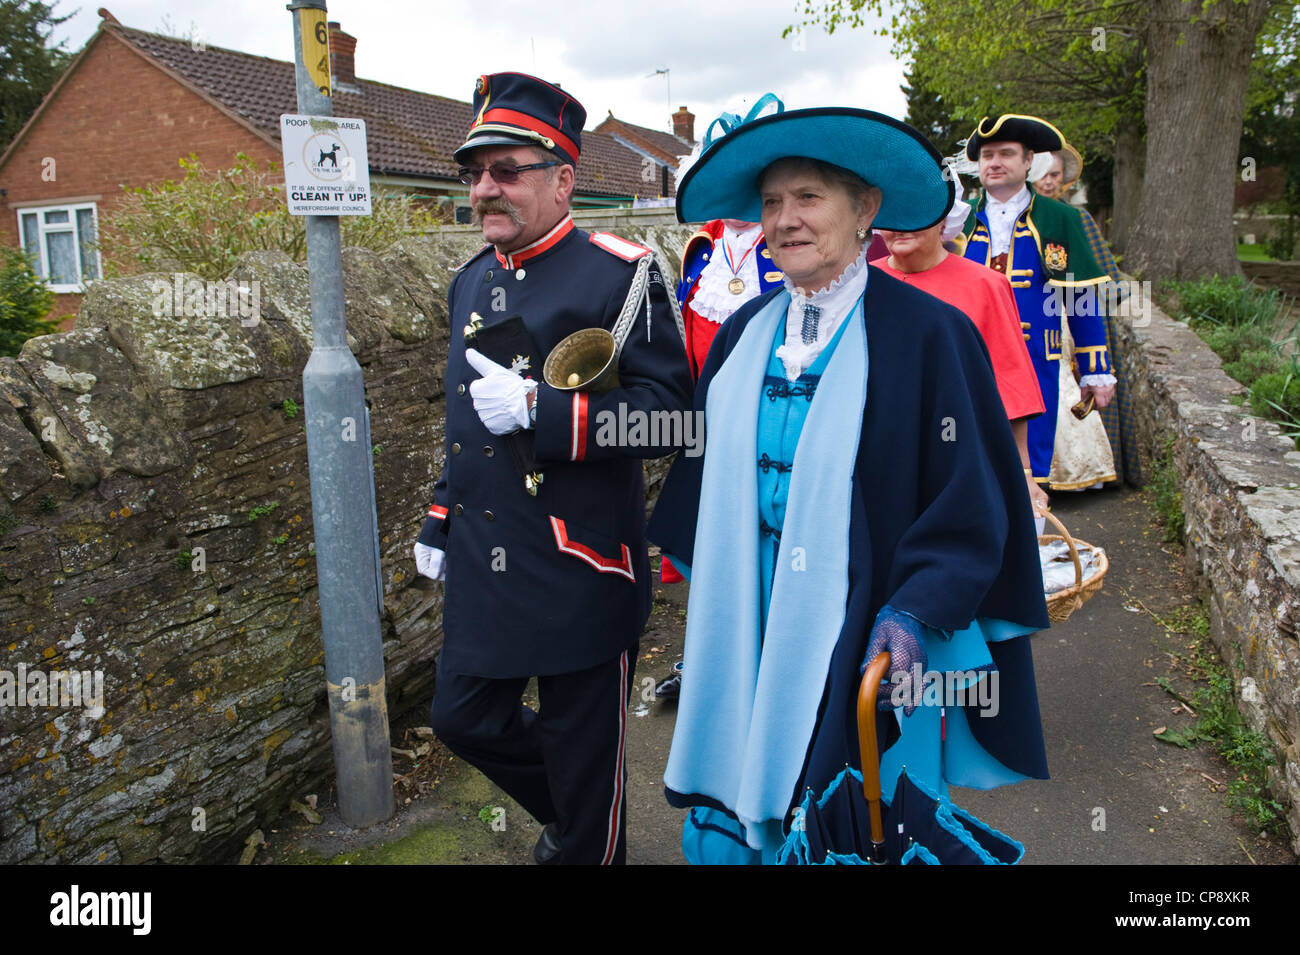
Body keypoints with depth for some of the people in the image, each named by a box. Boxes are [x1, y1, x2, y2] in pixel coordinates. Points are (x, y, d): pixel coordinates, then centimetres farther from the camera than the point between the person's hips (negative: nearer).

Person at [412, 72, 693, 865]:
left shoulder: (621, 275, -13)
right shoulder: (472, 281, 10)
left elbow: (667, 412, -18)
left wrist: (539, 407, -26)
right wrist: (440, 524, 20)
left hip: (580, 579, -7)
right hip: (482, 570, 7)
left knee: (585, 756, 9)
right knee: (465, 719, 17)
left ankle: (589, 845, 37)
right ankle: (566, 812, 45)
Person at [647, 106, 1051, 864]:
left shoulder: (928, 334, -9)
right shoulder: (744, 334, 6)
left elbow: (971, 503, -8)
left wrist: (916, 612, -18)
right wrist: (708, 610, 15)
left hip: (860, 655, -4)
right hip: (745, 643, 5)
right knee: (723, 829, 13)